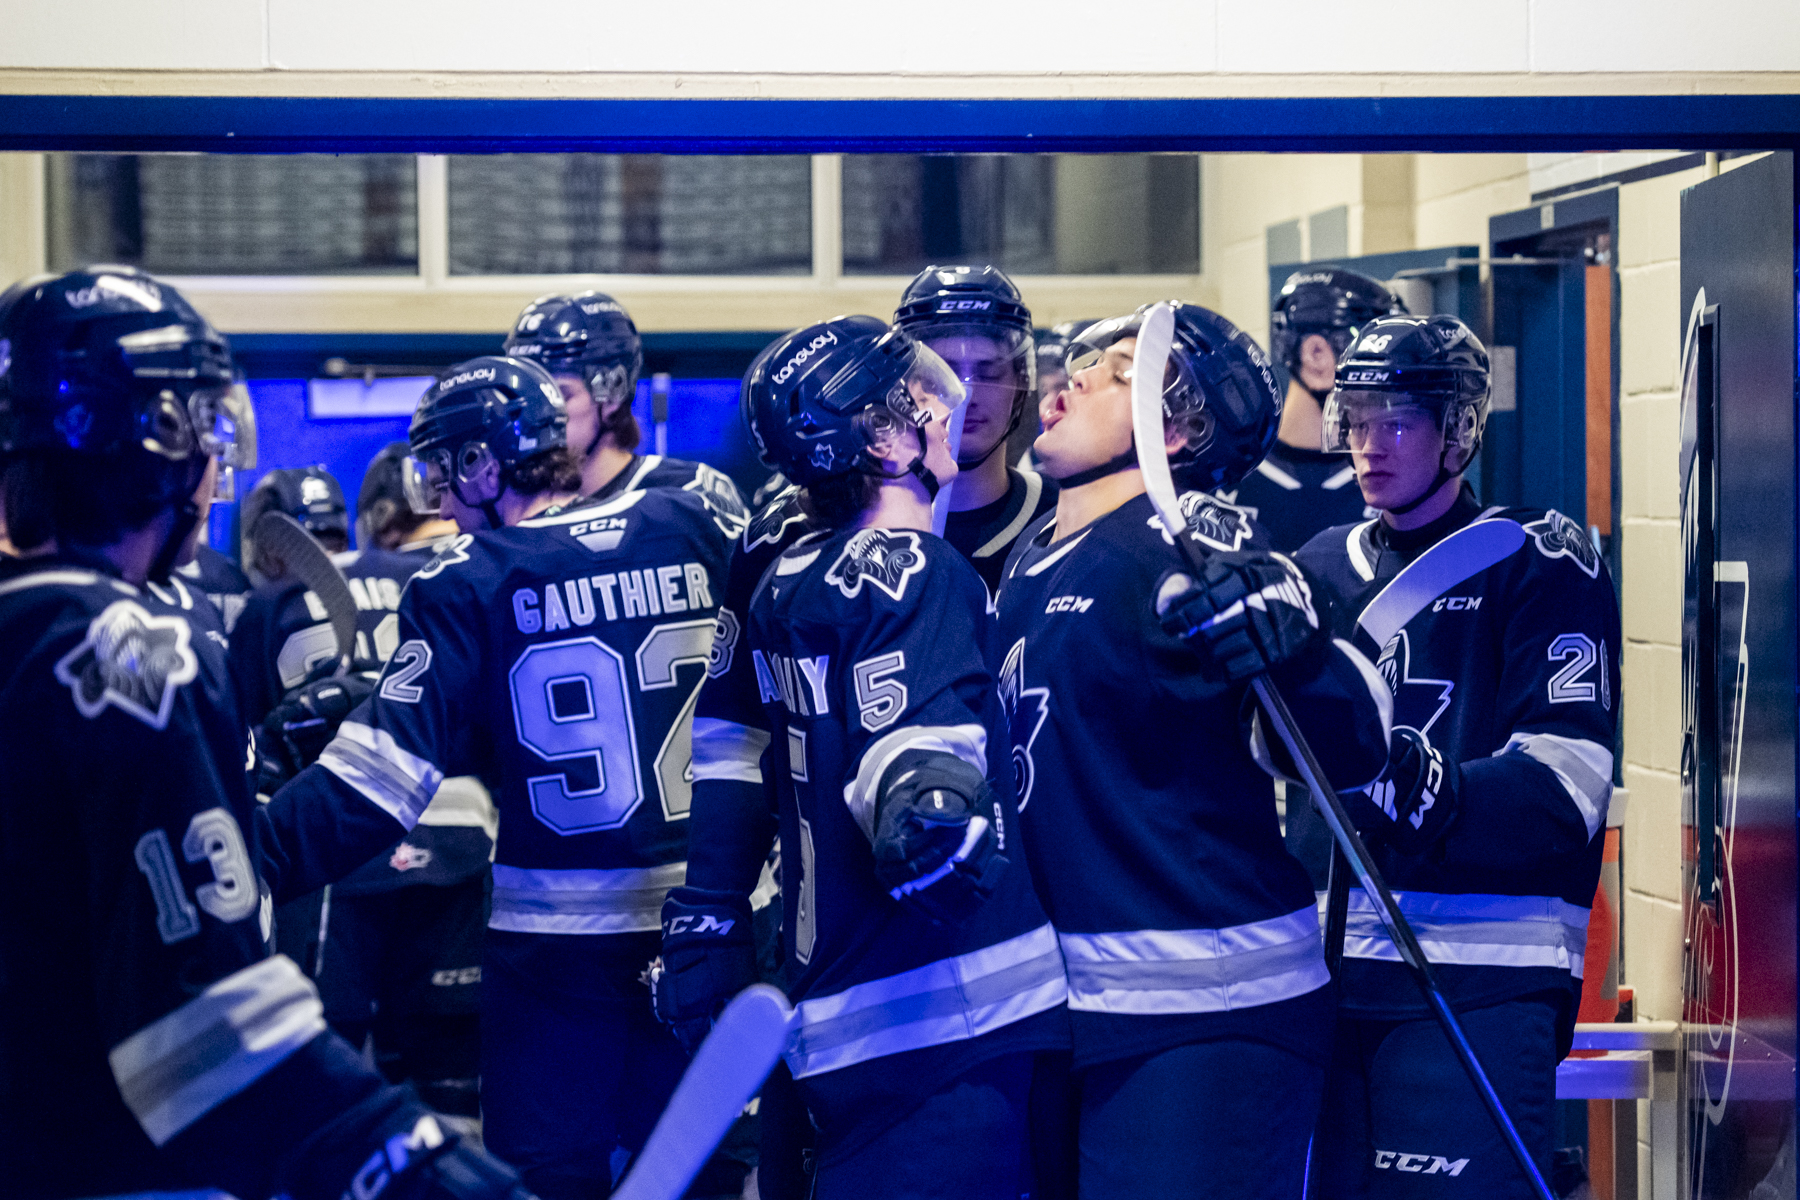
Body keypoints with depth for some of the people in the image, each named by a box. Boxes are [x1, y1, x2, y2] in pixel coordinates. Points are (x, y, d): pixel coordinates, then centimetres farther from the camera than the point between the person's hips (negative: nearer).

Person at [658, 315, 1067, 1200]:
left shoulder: (786, 581, 16)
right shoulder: (917, 574, -11)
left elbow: (731, 765, 20)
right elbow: (906, 751, -26)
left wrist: (702, 932, 24)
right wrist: (929, 812, -46)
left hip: (833, 1002, 10)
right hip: (947, 1013, -10)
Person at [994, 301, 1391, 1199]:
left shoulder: (1192, 552, -12)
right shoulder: (1028, 561, 12)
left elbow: (1345, 749, -22)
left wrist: (1286, 646, -39)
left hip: (1205, 1016, -8)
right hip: (1056, 1015, 9)